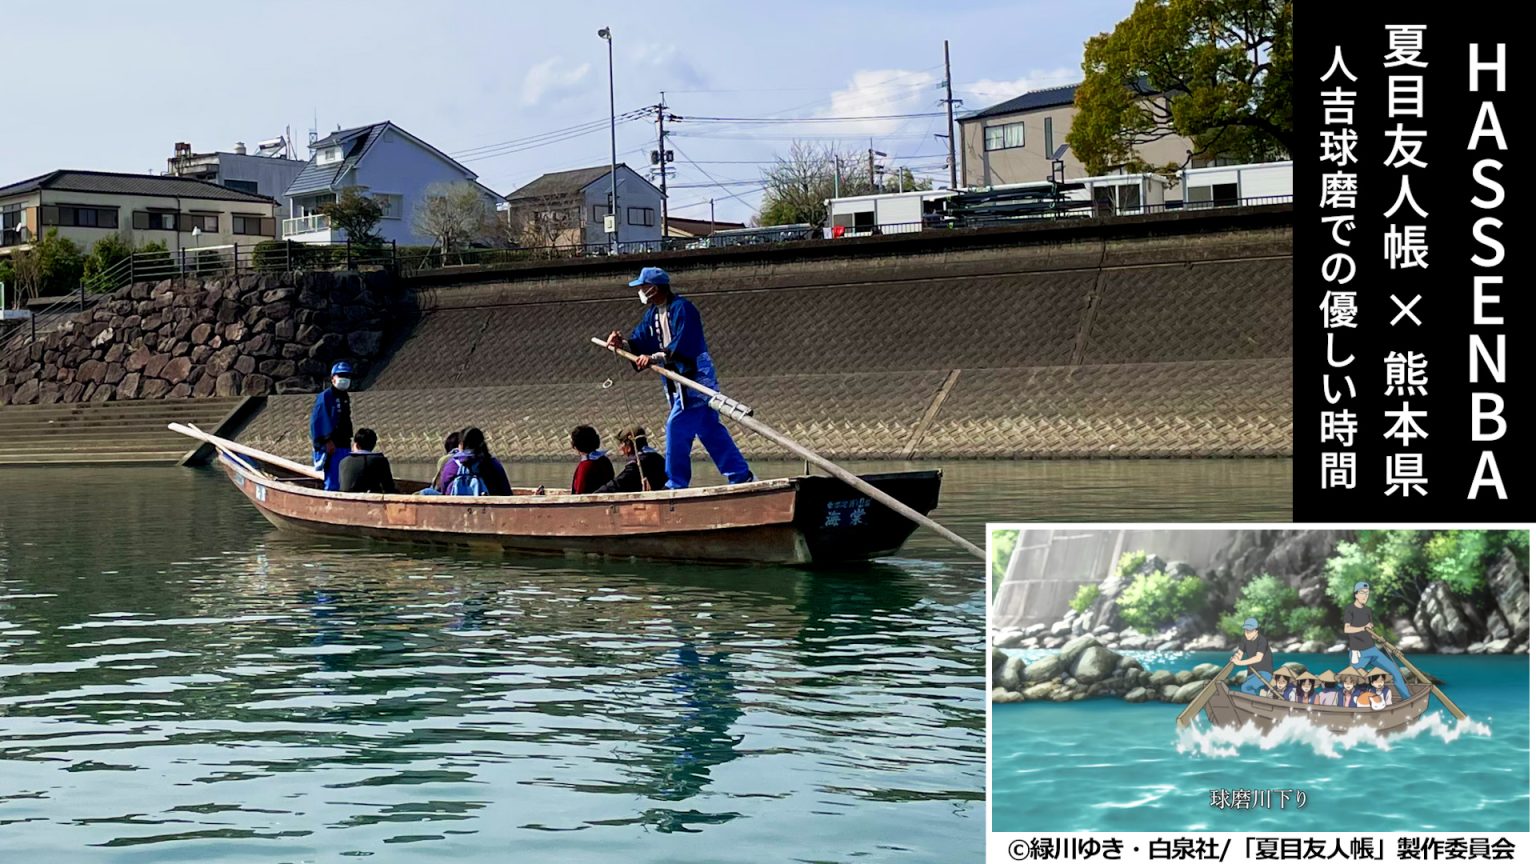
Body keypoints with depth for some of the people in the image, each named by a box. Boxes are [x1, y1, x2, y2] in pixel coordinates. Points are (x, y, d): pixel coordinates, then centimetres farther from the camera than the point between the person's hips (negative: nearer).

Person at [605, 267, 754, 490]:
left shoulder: (681, 308, -16)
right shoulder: (653, 314, 13)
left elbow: (682, 346, -25)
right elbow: (640, 340, 10)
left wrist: (654, 357, -31)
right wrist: (623, 342, -10)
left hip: (696, 377, -10)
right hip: (680, 381, 10)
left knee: (677, 426, -13)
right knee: (710, 430, 11)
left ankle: (677, 483, -8)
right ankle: (740, 476, 15)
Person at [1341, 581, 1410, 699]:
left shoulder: (1368, 610, 13)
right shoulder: (1349, 609, -7)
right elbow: (1347, 629, -18)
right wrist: (1364, 628, -20)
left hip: (1372, 649, 6)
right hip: (1358, 652, -6)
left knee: (1394, 670, 0)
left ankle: (1407, 698, 5)